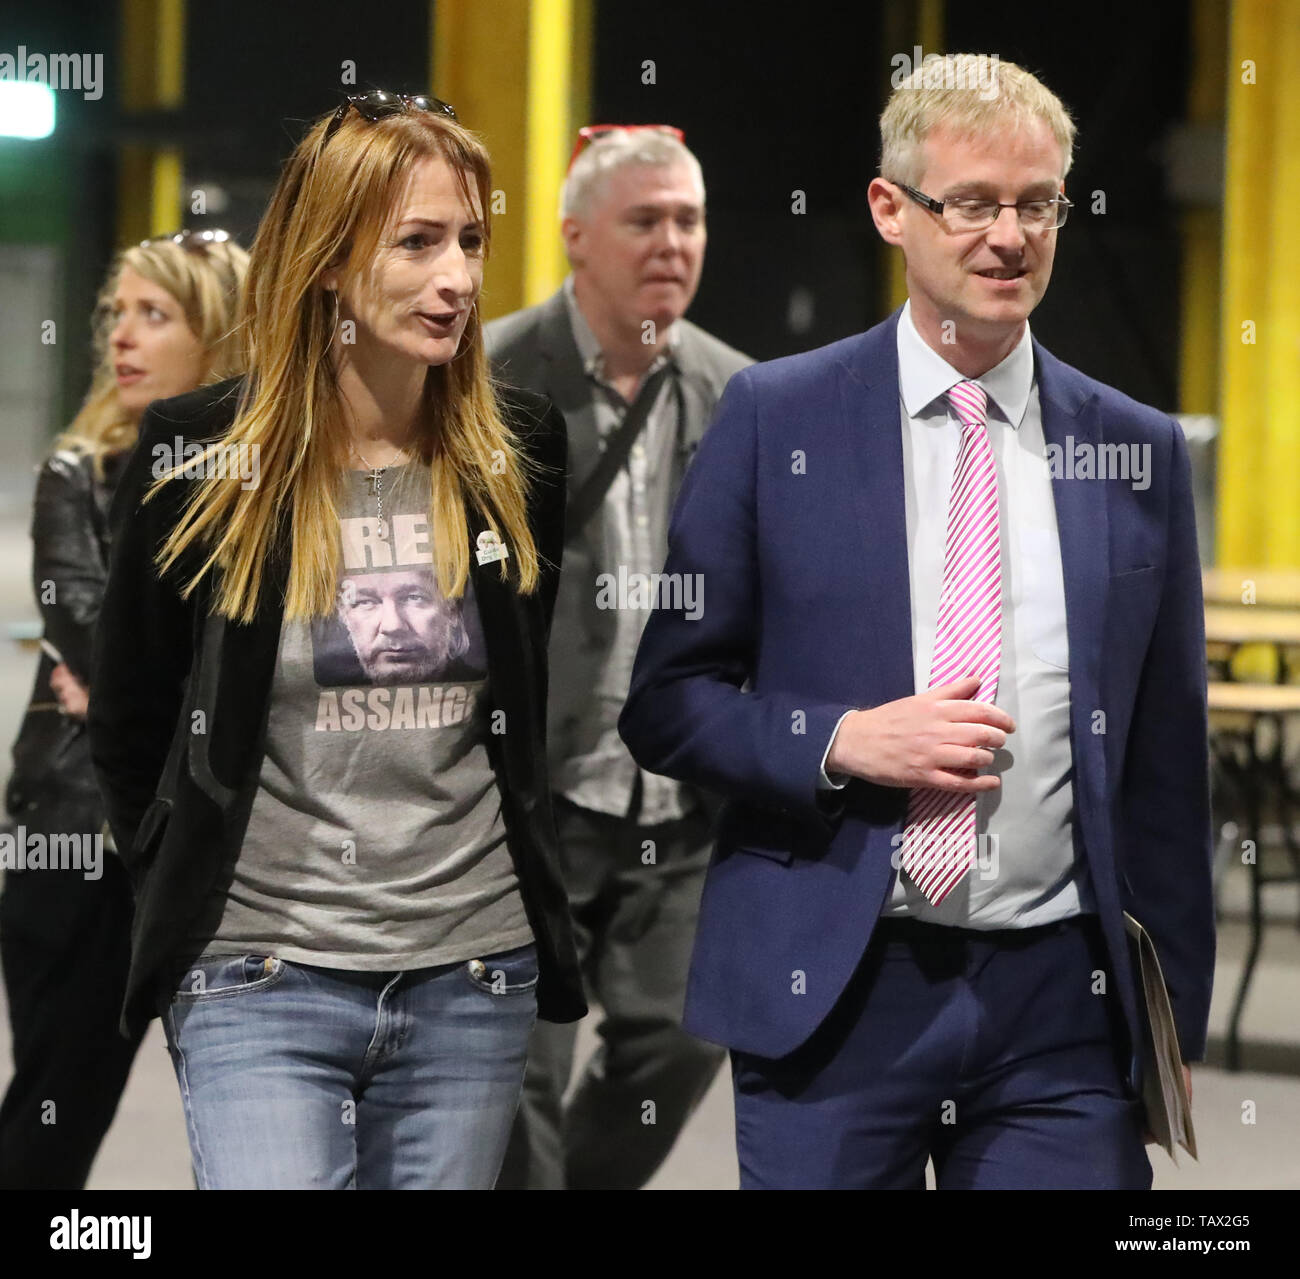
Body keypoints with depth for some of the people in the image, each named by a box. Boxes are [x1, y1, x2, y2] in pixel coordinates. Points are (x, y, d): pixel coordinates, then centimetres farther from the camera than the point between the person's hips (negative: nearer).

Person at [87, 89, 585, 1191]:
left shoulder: (519, 454, 5)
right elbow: (131, 727, 8)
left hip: (473, 981, 3)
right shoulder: (199, 454, -3)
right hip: (262, 981, -3)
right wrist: (196, 910, 8)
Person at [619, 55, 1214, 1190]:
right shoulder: (776, 416, 2)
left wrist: (1176, 1022, 10)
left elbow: (1167, 759, 11)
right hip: (830, 998, -1)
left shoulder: (1139, 453, 8)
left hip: (1062, 1007, 2)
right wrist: (844, 743, -13)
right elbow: (664, 700, 4)